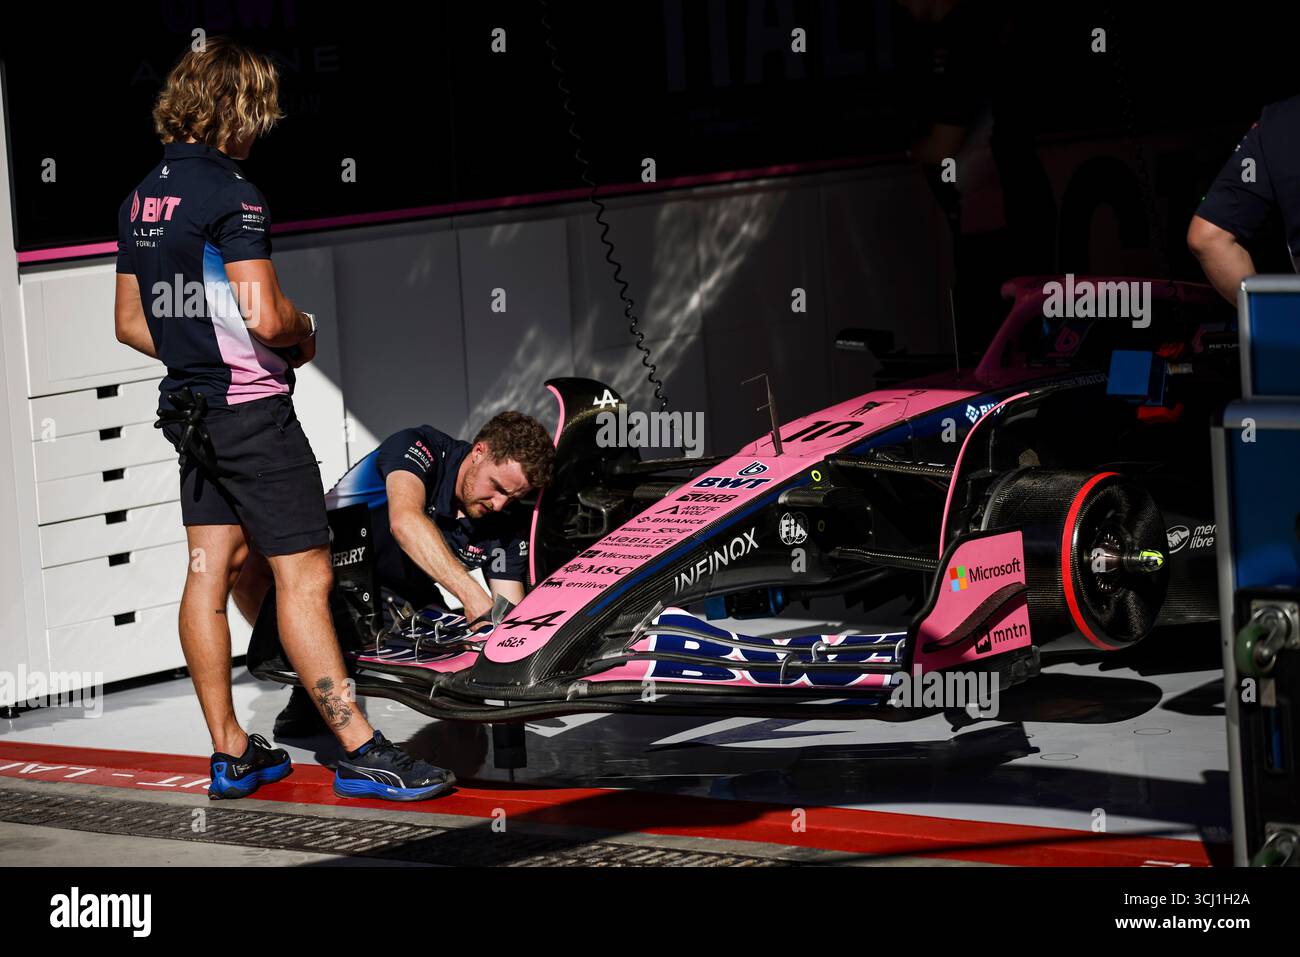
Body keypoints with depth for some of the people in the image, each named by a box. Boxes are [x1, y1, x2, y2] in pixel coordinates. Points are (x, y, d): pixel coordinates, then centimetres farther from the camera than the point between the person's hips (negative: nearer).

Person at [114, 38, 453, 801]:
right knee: (305, 575, -8)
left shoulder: (142, 200, 10)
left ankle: (231, 753, 13)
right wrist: (306, 332, -3)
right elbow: (265, 316, -23)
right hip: (252, 407, -9)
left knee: (212, 570, 9)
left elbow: (130, 322, 15)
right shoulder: (231, 194, -17)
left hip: (191, 411, 9)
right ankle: (361, 752, -8)